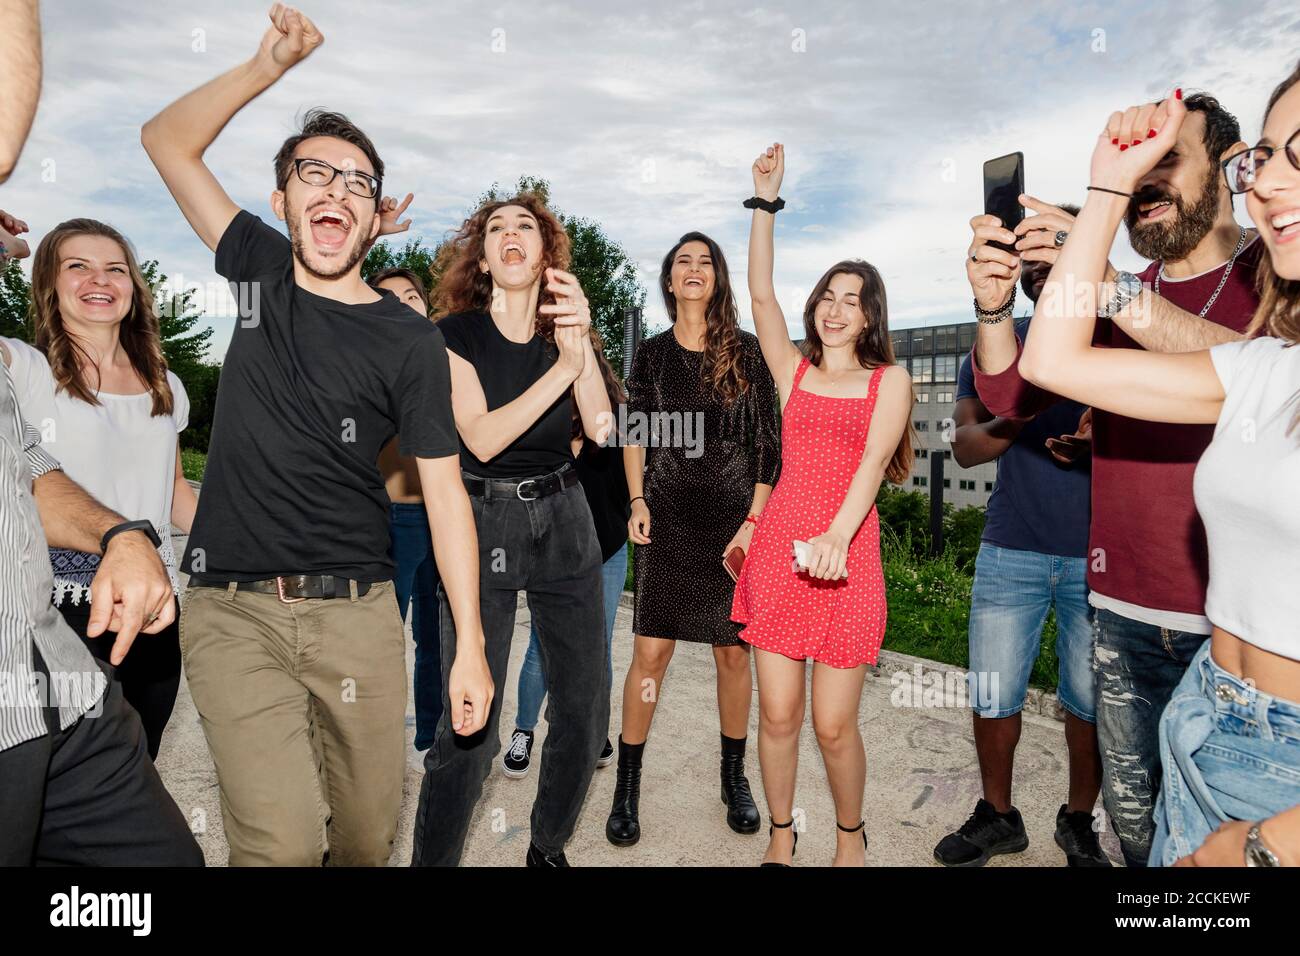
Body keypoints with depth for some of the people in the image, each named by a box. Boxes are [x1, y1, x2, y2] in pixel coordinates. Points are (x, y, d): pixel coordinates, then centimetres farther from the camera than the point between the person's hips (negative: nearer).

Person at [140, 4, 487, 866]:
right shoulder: (261, 271, 8)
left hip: (357, 611, -1)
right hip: (231, 609, 1)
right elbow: (168, 140, 11)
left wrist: (470, 647, -9)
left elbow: (444, 491, -5)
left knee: (369, 835, 8)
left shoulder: (410, 341, -3)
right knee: (283, 841, -12)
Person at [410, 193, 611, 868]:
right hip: (483, 522, -4)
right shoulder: (457, 333, -4)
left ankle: (548, 847, 31)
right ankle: (432, 859, 19)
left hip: (563, 520, 4)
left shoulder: (562, 329, 7)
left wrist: (581, 341, -20)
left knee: (585, 707, 8)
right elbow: (482, 438, -17)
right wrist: (564, 368, -20)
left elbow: (602, 428, -7)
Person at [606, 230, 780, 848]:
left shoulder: (747, 352, 2)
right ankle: (627, 786, 13)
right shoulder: (650, 354, 7)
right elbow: (635, 433, 12)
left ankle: (734, 776, 26)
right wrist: (638, 501, 0)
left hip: (733, 519, 0)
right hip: (667, 520, 1)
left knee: (733, 650, 7)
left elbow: (767, 442, 1)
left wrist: (754, 519, -5)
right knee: (650, 652, -2)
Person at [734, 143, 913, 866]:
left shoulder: (890, 380, 5)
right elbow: (761, 293, 2)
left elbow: (872, 464, -10)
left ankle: (851, 834, 29)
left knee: (834, 724, 1)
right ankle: (782, 834, 28)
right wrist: (766, 199, -3)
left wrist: (836, 538, -26)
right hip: (779, 548, 2)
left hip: (848, 555, -2)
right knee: (777, 713, 6)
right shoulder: (793, 370, 12)